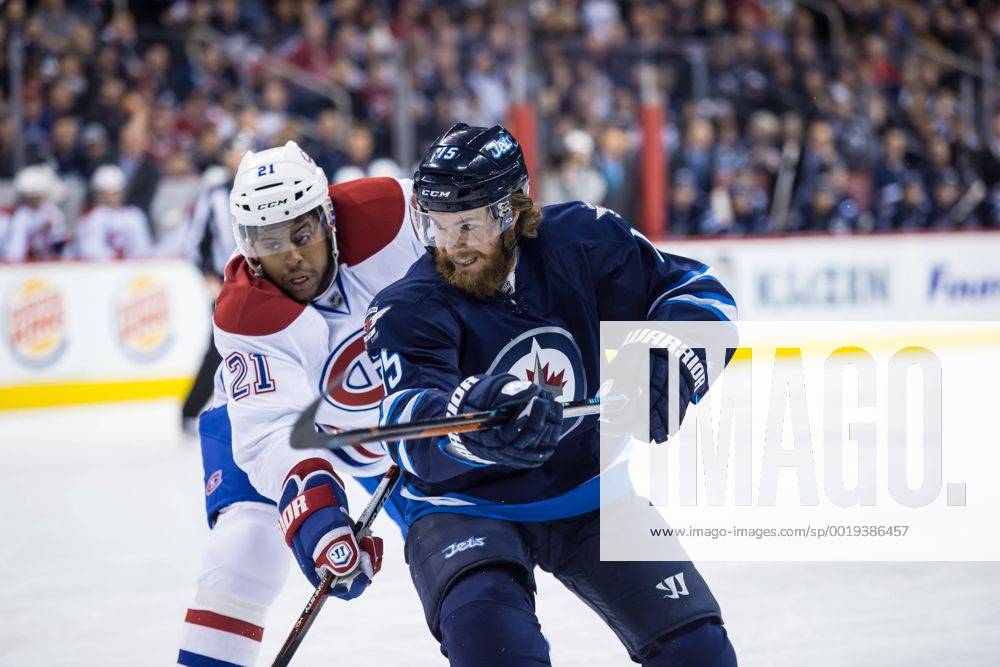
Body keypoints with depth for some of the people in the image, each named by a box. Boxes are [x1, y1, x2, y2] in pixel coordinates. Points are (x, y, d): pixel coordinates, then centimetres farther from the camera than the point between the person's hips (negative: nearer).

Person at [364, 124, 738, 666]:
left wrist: (666, 369, -26)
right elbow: (411, 425, -36)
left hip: (585, 488, 3)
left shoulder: (584, 243, -11)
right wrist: (472, 415, -59)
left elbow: (699, 295, -5)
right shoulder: (407, 312, -19)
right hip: (468, 506, -3)